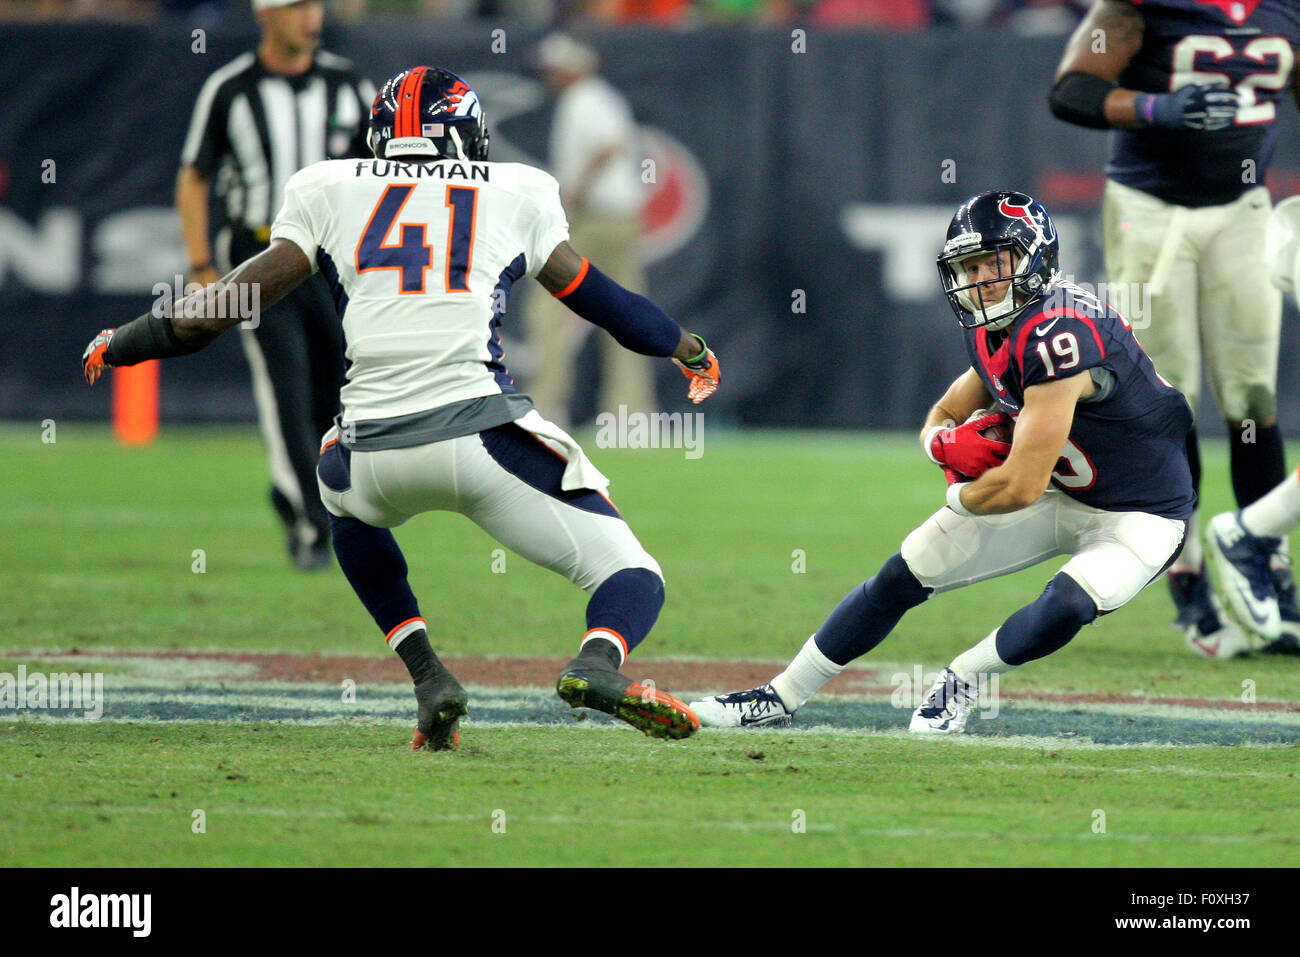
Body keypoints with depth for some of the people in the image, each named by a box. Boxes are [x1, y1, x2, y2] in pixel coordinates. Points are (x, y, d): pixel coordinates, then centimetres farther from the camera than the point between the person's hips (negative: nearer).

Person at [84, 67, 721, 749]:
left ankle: (426, 675, 19)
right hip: (480, 431, -2)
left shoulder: (326, 190, 16)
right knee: (634, 580, 6)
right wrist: (687, 348, 43)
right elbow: (592, 296, 25)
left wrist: (122, 344, 27)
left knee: (345, 500, 39)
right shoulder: (517, 194, 17)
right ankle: (597, 662, -31)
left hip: (374, 453, 2)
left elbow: (249, 292, 13)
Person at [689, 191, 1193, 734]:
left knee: (1067, 606, -36)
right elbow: (940, 419, 11)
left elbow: (1021, 486, -32)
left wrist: (960, 495, -9)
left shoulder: (1056, 337, -32)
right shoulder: (994, 333, -4)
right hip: (1064, 498, 8)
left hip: (1140, 516, -8)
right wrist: (949, 443, -15)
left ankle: (963, 681, -7)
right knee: (903, 577, 4)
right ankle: (781, 698, 17)